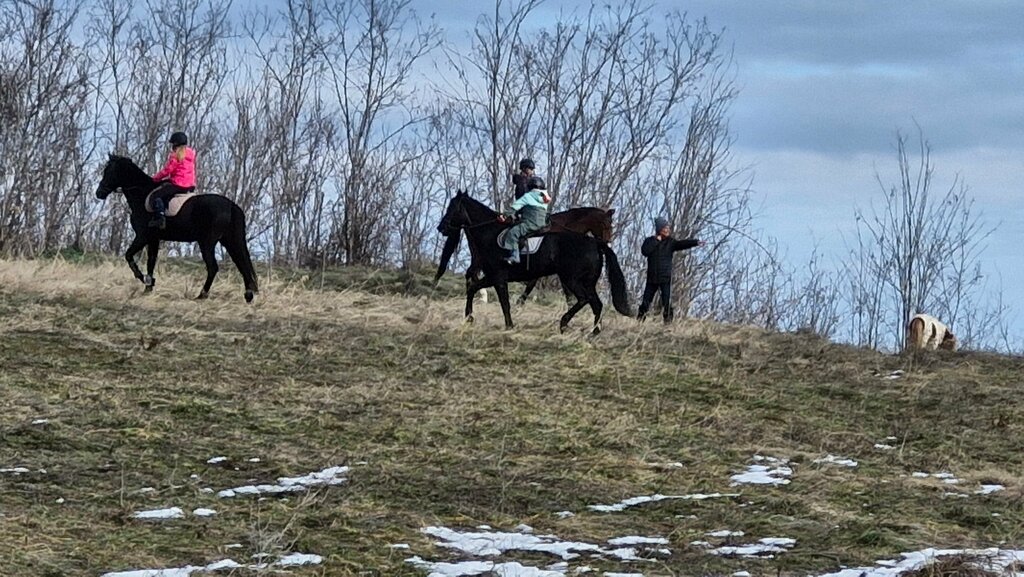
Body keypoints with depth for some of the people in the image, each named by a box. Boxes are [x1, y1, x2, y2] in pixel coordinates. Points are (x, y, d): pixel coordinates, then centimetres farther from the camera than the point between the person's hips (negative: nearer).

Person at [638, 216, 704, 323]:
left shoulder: (670, 242, -1)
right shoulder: (650, 241, 4)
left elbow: (683, 244, -18)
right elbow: (644, 251, -14)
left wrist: (696, 242, -35)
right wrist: (656, 241, -13)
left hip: (666, 278, -2)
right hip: (652, 277, 2)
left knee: (667, 302, -10)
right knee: (646, 299, 10)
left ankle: (668, 321, -9)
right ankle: (640, 319, 23)